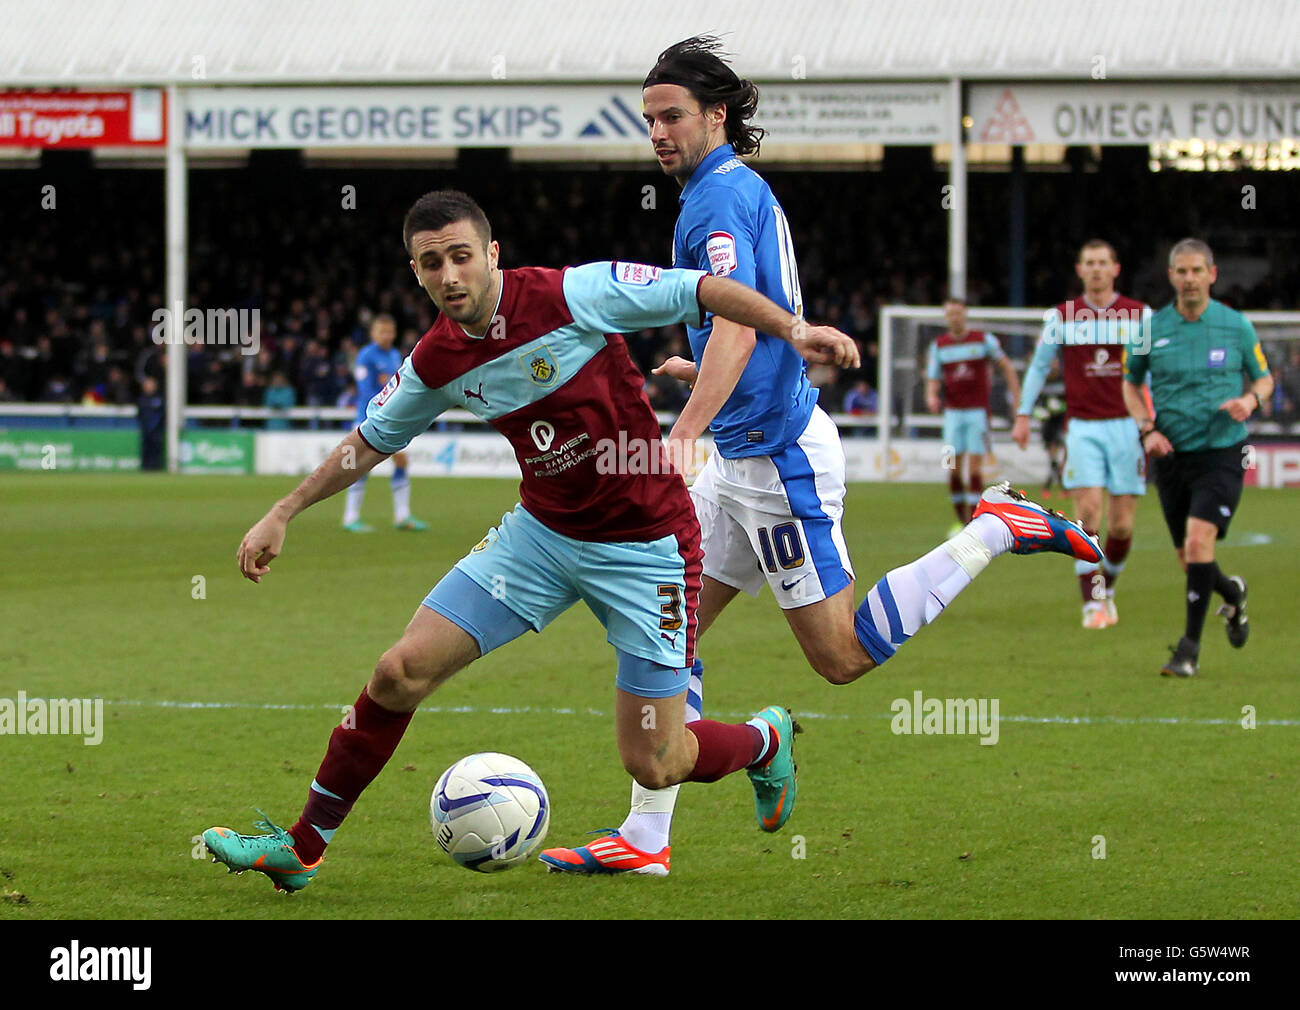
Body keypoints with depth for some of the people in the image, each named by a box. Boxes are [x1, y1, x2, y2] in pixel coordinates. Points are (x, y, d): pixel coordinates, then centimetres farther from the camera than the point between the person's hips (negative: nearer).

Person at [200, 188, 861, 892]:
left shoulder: (572, 295, -20)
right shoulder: (435, 362, -3)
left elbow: (703, 290, -14)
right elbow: (372, 441, 15)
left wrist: (793, 330, -25)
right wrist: (284, 513, 16)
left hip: (645, 544, -5)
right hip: (541, 534, 5)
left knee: (652, 766, -4)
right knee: (402, 672, -6)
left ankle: (764, 741, 30)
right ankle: (302, 847, 8)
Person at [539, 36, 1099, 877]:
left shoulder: (720, 198, -15)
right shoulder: (745, 190, 15)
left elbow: (739, 326, -29)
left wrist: (685, 432, -40)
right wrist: (702, 370, 41)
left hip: (778, 458, -10)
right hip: (746, 458, 10)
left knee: (843, 655, -5)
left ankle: (995, 531, 2)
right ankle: (646, 837, 4)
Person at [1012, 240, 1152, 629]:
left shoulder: (1140, 315, 4)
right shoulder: (1061, 316, 6)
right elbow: (1039, 366, 15)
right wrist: (1023, 415, 9)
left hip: (1126, 426, 1)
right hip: (1083, 427, -1)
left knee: (1122, 524, 0)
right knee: (1087, 513, -15)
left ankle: (1107, 588, 25)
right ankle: (1092, 602, -9)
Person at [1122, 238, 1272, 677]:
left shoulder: (1236, 327, -1)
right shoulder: (1151, 329, 1)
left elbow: (1264, 377, 12)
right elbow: (1130, 384, 15)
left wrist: (1251, 399, -11)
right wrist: (1147, 428, -2)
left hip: (1222, 452, -3)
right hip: (1171, 456, 3)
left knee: (1198, 539, -21)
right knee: (1189, 559, 7)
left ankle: (1190, 646, -15)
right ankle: (1232, 593, 42)